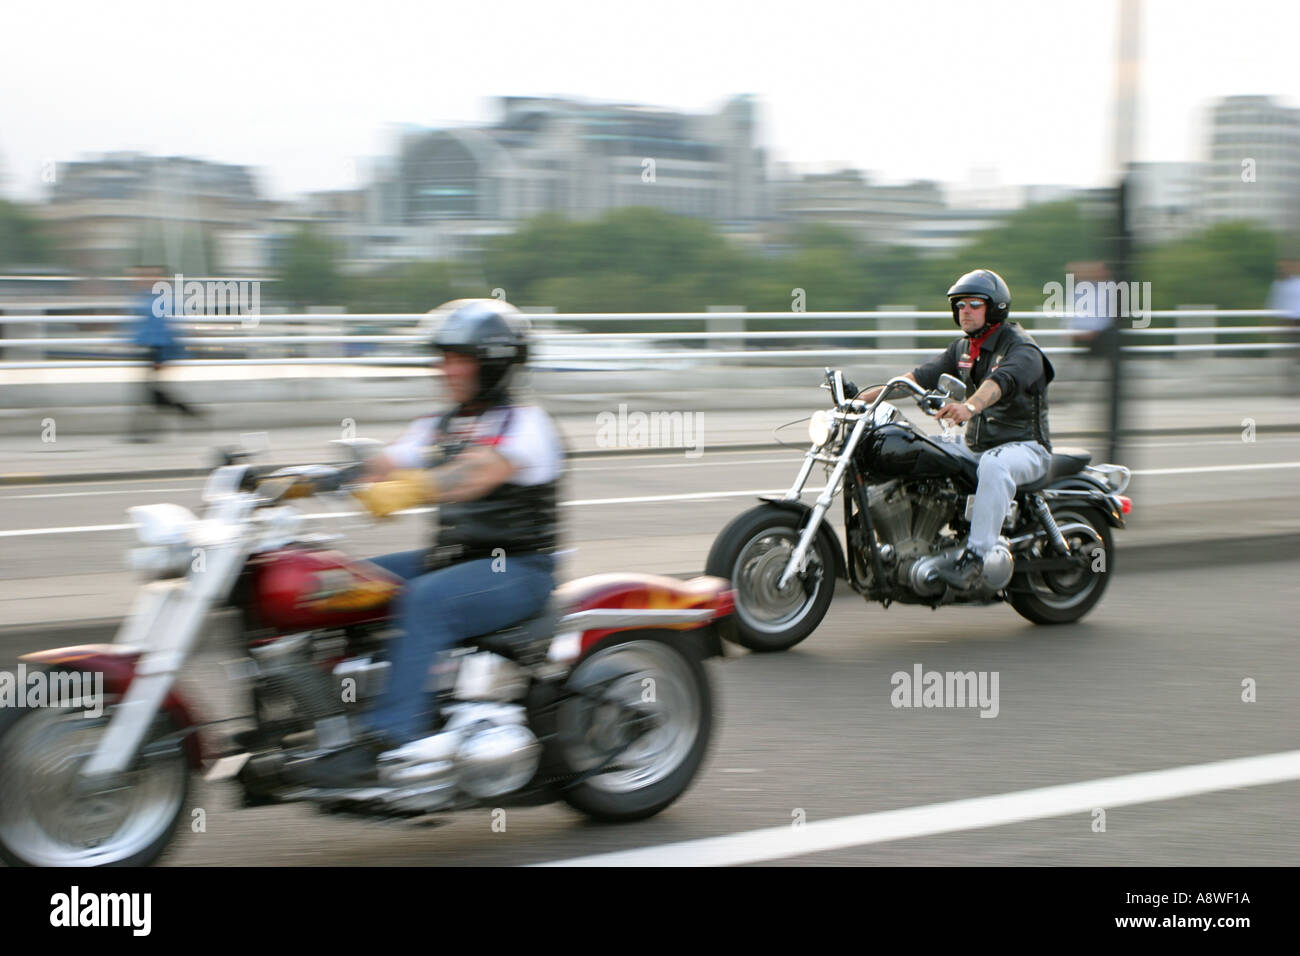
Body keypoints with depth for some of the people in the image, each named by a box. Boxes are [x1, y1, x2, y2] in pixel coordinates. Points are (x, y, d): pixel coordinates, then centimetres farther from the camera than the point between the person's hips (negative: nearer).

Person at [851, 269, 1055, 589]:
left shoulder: (1022, 349, -12)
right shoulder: (963, 349, 14)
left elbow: (1000, 381, -34)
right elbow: (924, 374, 3)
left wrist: (969, 406, -55)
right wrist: (871, 393, -11)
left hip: (1024, 447, -8)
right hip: (976, 447, 8)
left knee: (994, 465, -41)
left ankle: (975, 557, -46)